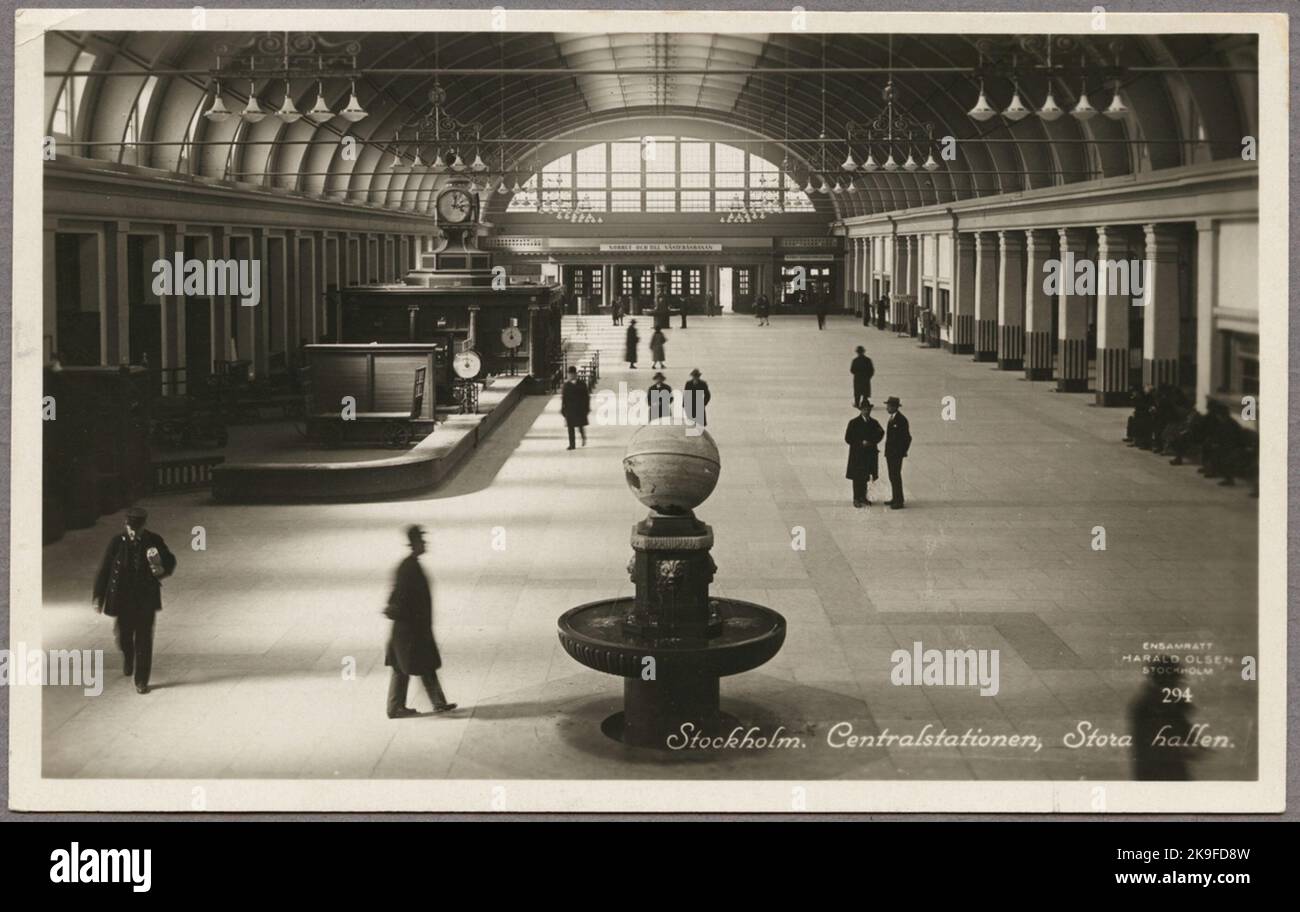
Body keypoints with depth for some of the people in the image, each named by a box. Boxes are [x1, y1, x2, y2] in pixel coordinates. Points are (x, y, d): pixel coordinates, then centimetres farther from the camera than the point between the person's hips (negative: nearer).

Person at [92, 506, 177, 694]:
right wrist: (98, 597, -1)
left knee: (144, 640, -2)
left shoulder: (154, 541, -7)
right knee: (123, 637, 12)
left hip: (146, 600, -1)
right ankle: (128, 657, 47)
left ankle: (142, 681, 8)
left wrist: (163, 569, -18)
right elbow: (104, 569, -1)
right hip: (122, 599, 1)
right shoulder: (117, 543, -8)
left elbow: (170, 561, 6)